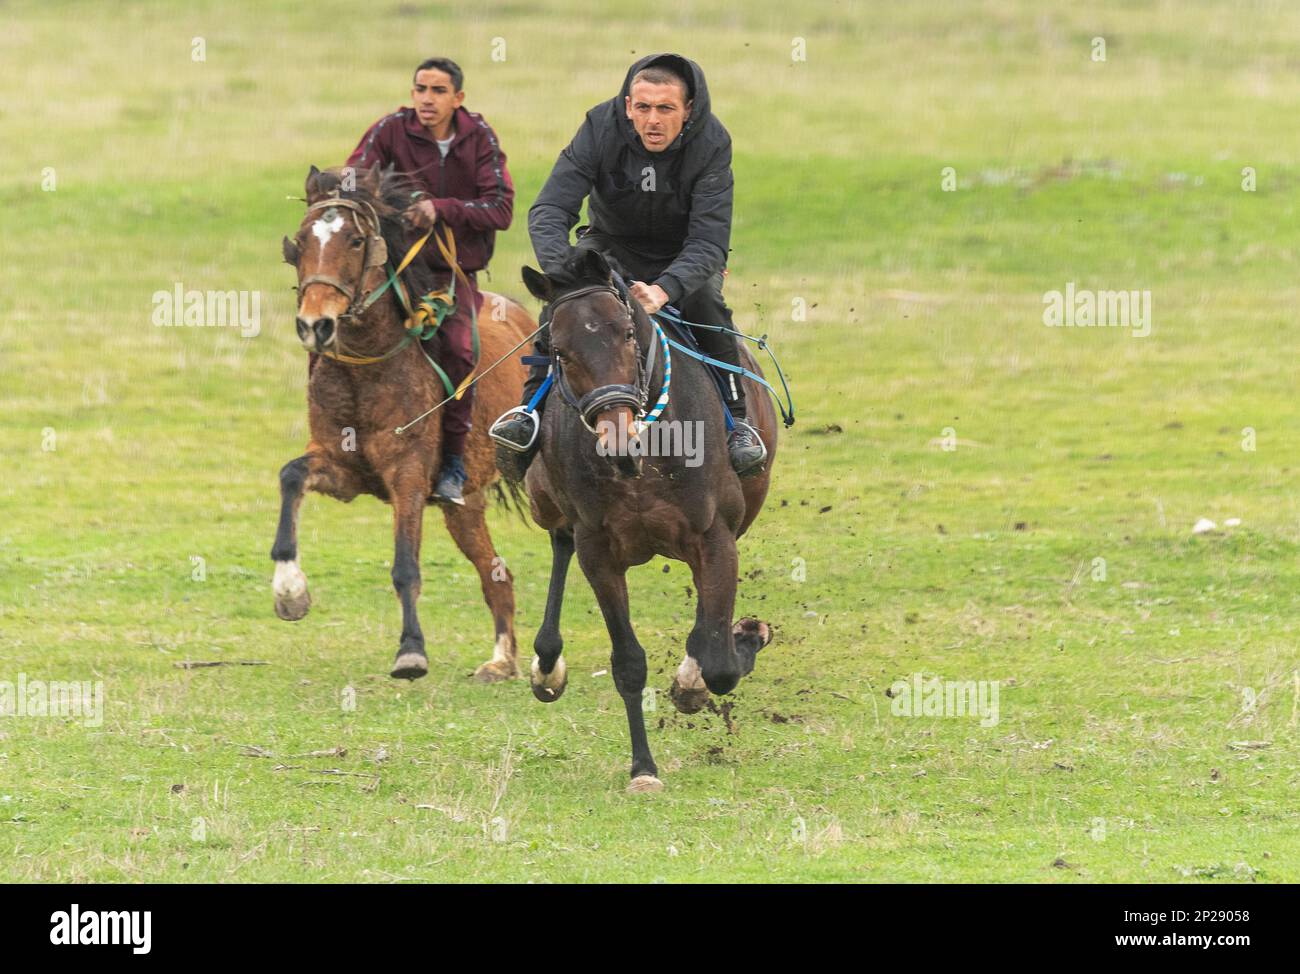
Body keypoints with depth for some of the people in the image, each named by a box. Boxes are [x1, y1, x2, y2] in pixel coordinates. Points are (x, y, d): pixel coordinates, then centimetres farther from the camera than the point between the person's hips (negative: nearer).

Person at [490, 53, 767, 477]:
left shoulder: (712, 143, -26)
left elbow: (708, 242, -32)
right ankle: (534, 406, -15)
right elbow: (548, 212, -29)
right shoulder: (600, 128, -24)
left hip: (684, 256, -1)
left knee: (706, 303, -29)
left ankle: (736, 419, -13)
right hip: (612, 244, 1)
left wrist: (664, 290, -51)